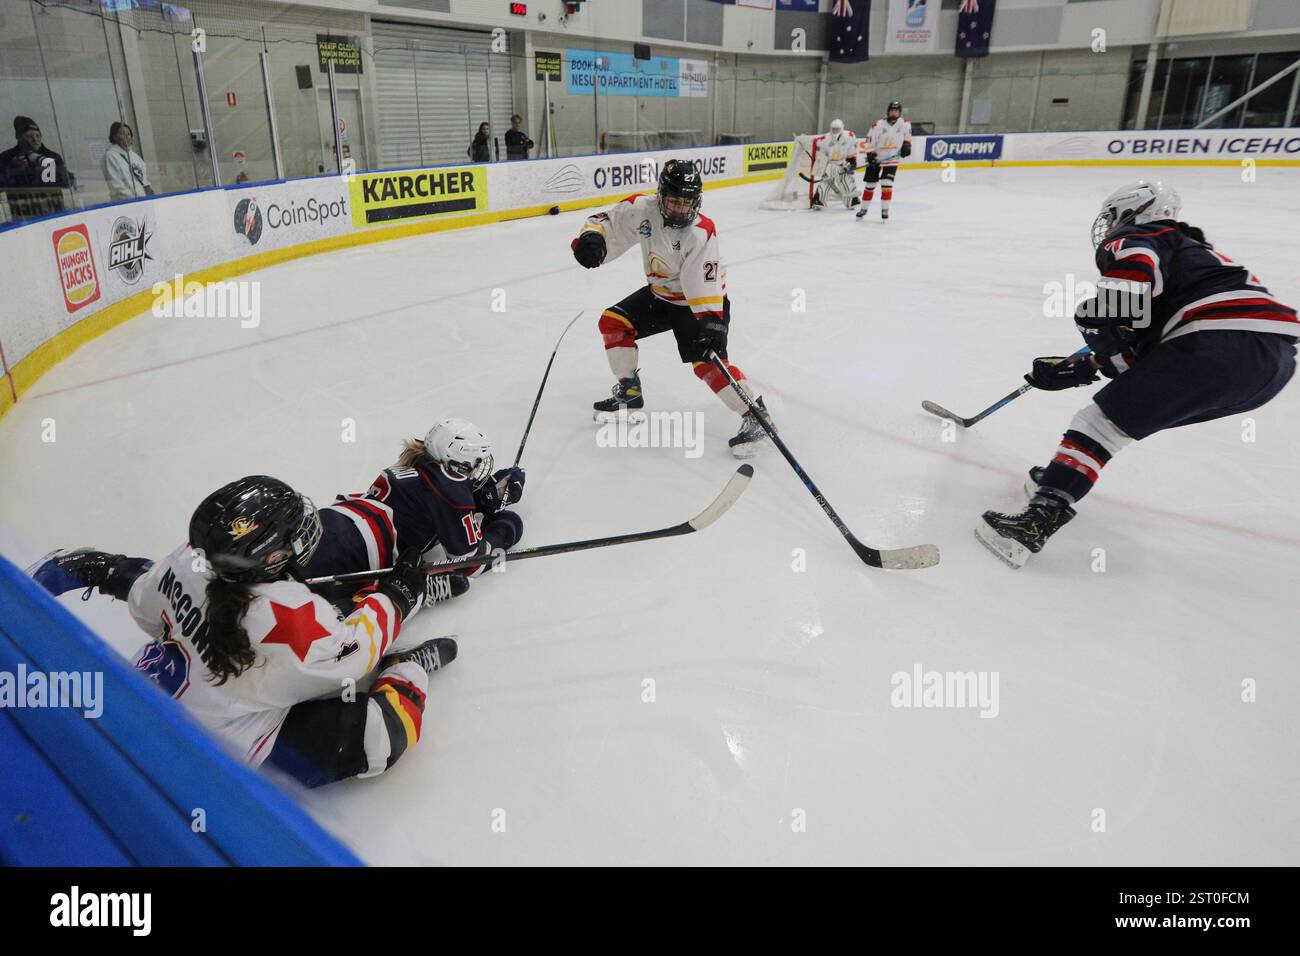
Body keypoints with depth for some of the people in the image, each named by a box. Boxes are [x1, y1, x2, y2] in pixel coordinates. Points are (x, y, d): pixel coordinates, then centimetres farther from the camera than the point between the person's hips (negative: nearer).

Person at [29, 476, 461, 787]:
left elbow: (149, 611, 2)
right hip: (233, 745, -8)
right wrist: (396, 598, -11)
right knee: (384, 730, -10)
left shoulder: (190, 561, -20)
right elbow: (347, 659, -22)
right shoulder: (291, 617, -41)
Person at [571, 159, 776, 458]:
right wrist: (591, 238, -29)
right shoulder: (643, 209, -15)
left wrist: (711, 320, -44)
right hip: (659, 294, 7)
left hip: (701, 302, -6)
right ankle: (629, 391, 17)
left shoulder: (702, 232, -29)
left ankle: (756, 416, -15)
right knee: (613, 322, 1)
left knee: (707, 360, -22)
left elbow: (706, 284, -33)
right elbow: (609, 221, -7)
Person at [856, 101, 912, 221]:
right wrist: (870, 155, -22)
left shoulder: (905, 123, -6)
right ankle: (864, 208, 23)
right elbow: (869, 142, -13)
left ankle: (885, 210, -1)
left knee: (887, 184, -11)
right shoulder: (878, 125, -16)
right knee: (870, 184, 8)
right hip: (876, 159, -1)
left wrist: (906, 145, 3)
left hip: (892, 159, 1)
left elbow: (907, 134, 14)